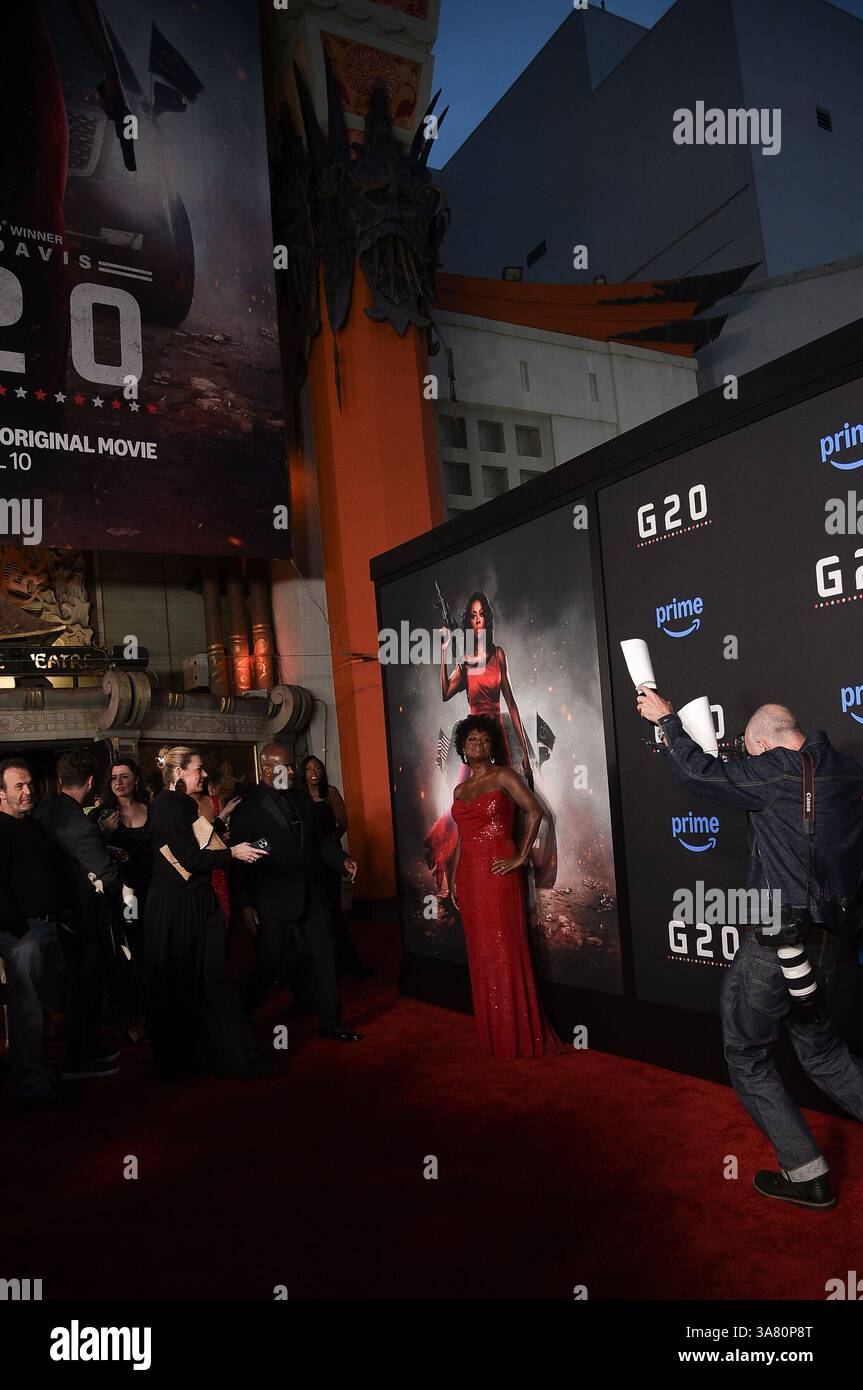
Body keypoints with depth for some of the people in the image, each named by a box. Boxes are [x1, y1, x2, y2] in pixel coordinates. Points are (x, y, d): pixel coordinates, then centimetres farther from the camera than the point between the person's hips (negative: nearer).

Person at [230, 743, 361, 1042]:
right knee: (268, 966, 6)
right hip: (273, 902, -5)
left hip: (310, 895, 6)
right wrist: (245, 906, -12)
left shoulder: (300, 798, 10)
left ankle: (330, 1022, 23)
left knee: (326, 958, 9)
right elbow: (240, 862, -9)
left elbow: (319, 839, 16)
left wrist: (342, 859, -2)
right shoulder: (248, 807, -9)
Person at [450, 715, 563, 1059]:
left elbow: (534, 812, -10)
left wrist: (521, 857, -13)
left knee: (505, 951, -3)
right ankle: (492, 1034, 21)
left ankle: (519, 1035, 8)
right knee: (480, 952, 10)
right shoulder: (460, 790, 14)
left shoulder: (502, 776, -3)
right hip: (469, 875, 6)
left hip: (498, 873, -6)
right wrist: (454, 878, 13)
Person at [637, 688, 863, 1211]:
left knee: (748, 1056, 13)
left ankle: (808, 1175, 17)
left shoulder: (779, 771, -16)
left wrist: (666, 718, 5)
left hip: (776, 943, -7)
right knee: (818, 1045, 28)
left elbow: (704, 774, -8)